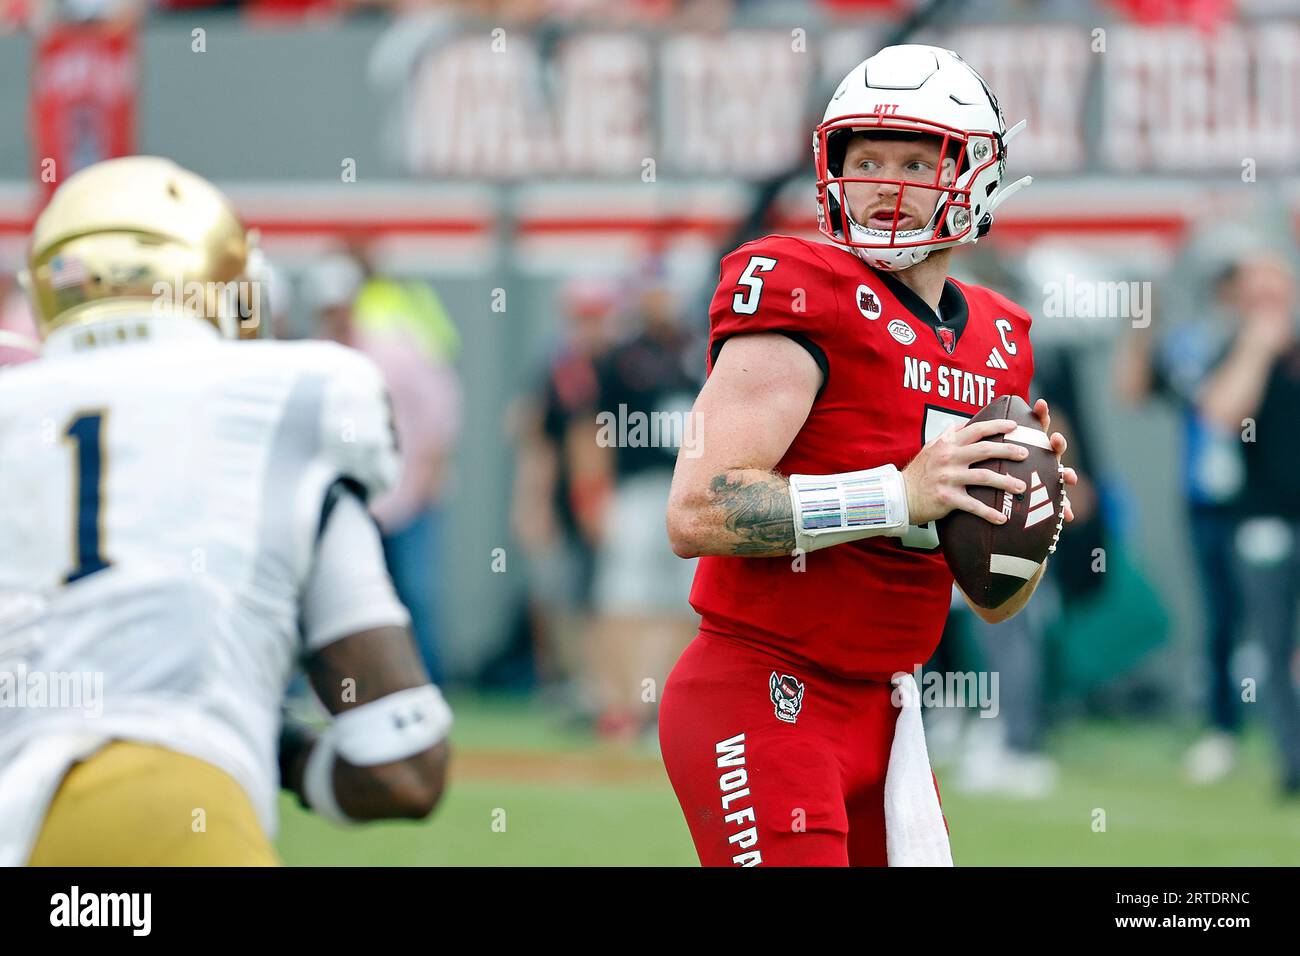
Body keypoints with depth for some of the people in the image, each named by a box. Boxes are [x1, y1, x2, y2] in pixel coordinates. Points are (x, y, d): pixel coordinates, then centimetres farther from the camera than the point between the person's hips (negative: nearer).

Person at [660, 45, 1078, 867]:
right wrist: (900, 494, -23)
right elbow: (697, 514, -23)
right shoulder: (803, 297, -11)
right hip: (760, 701, -8)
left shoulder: (998, 341, 12)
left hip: (878, 707, 8)